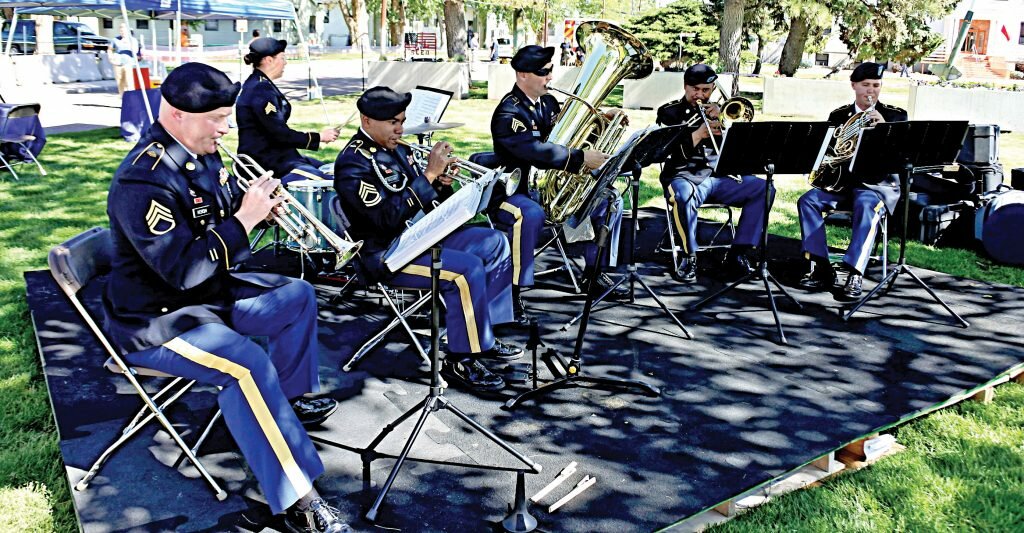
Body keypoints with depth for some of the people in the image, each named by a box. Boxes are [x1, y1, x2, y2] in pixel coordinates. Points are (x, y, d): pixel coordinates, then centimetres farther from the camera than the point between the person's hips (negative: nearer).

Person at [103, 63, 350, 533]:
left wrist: (259, 205, -6)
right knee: (247, 364, -32)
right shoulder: (144, 180, -26)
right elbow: (184, 270, -31)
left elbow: (222, 221, 16)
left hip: (212, 290, 10)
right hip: (156, 320, -10)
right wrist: (244, 220, -26)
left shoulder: (203, 155, 2)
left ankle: (291, 395, 30)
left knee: (298, 296, 13)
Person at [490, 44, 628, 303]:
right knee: (532, 214, -42)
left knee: (610, 201, 4)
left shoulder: (548, 103, 8)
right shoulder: (508, 113, -19)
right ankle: (512, 288, -29)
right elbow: (538, 151, -32)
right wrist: (582, 158, -32)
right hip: (514, 192, -8)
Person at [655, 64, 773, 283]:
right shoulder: (669, 112, 11)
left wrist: (721, 121, -5)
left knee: (763, 189, -17)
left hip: (717, 176, 5)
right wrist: (698, 134, -14)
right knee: (685, 195, -41)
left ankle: (738, 253, -13)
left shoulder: (715, 111, 22)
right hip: (684, 176, -4)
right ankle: (690, 258, -24)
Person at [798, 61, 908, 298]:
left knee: (867, 206, -37)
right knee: (808, 200, -23)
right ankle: (821, 268, -23)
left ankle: (855, 273, -38)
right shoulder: (838, 115, 14)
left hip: (879, 184, -3)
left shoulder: (895, 115, 6)